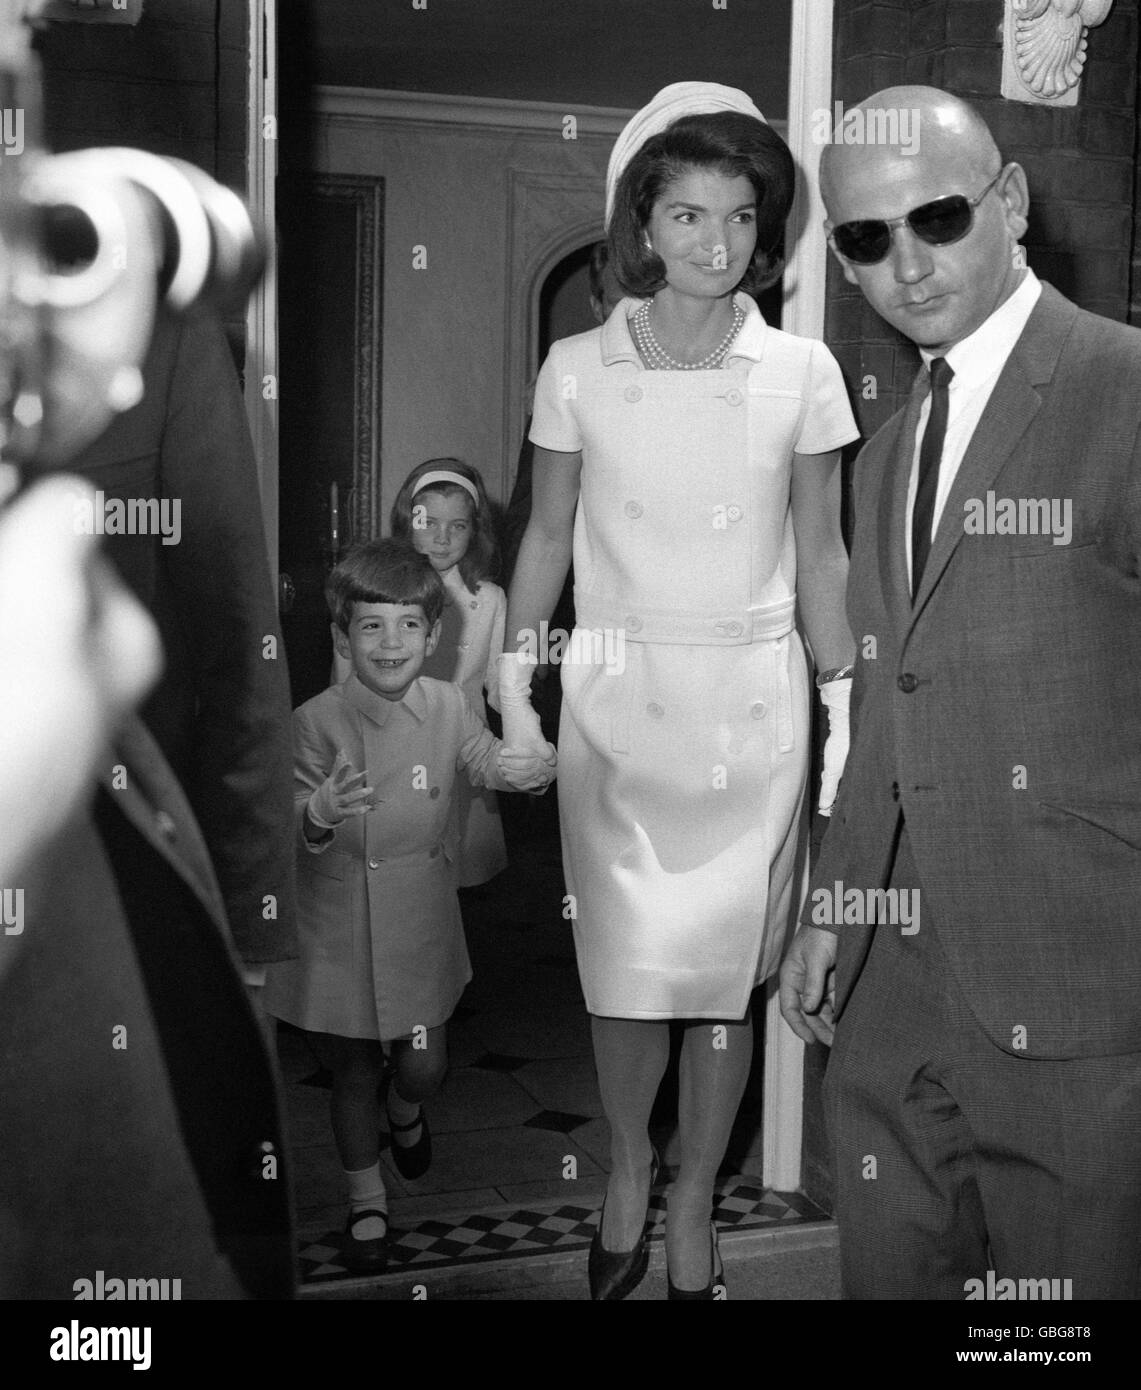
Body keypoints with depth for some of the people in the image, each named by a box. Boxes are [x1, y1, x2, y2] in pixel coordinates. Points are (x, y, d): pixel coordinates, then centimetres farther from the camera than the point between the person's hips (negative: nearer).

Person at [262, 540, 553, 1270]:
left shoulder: (449, 705, -9)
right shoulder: (316, 721, -16)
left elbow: (488, 759, 7)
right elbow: (290, 835, -13)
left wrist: (524, 768, -17)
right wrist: (320, 815, -37)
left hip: (421, 918, 2)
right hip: (339, 927, -2)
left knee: (426, 1066, 10)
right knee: (354, 1073, 12)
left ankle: (406, 1111, 48)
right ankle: (366, 1200, 35)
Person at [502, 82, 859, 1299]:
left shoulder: (801, 372, -2)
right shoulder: (576, 369, -2)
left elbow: (820, 557, 5)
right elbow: (547, 538, 6)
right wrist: (512, 697, 2)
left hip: (750, 707, 0)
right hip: (614, 701, 0)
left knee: (724, 973, 6)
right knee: (625, 969, 3)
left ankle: (694, 1203, 27)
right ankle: (627, 1167, 31)